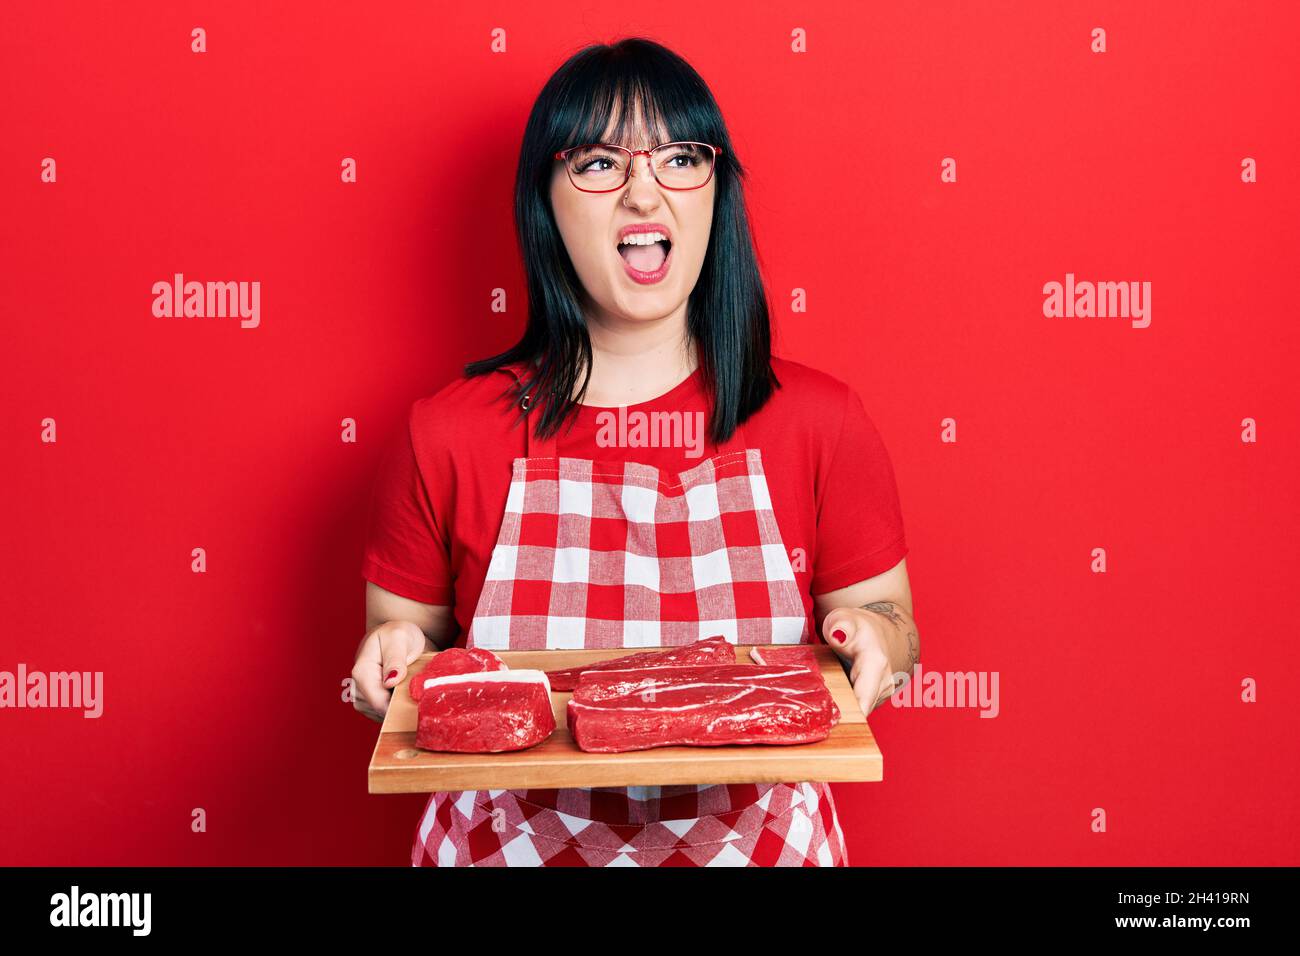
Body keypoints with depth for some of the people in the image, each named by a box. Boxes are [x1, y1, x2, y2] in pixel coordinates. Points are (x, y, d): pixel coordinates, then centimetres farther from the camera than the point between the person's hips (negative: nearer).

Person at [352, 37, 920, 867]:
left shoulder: (819, 420, -8)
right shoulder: (447, 435, -9)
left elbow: (889, 620, 1)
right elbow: (403, 644, 1)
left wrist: (872, 638, -20)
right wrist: (399, 654, -20)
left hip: (755, 837, 1)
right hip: (513, 840, 0)